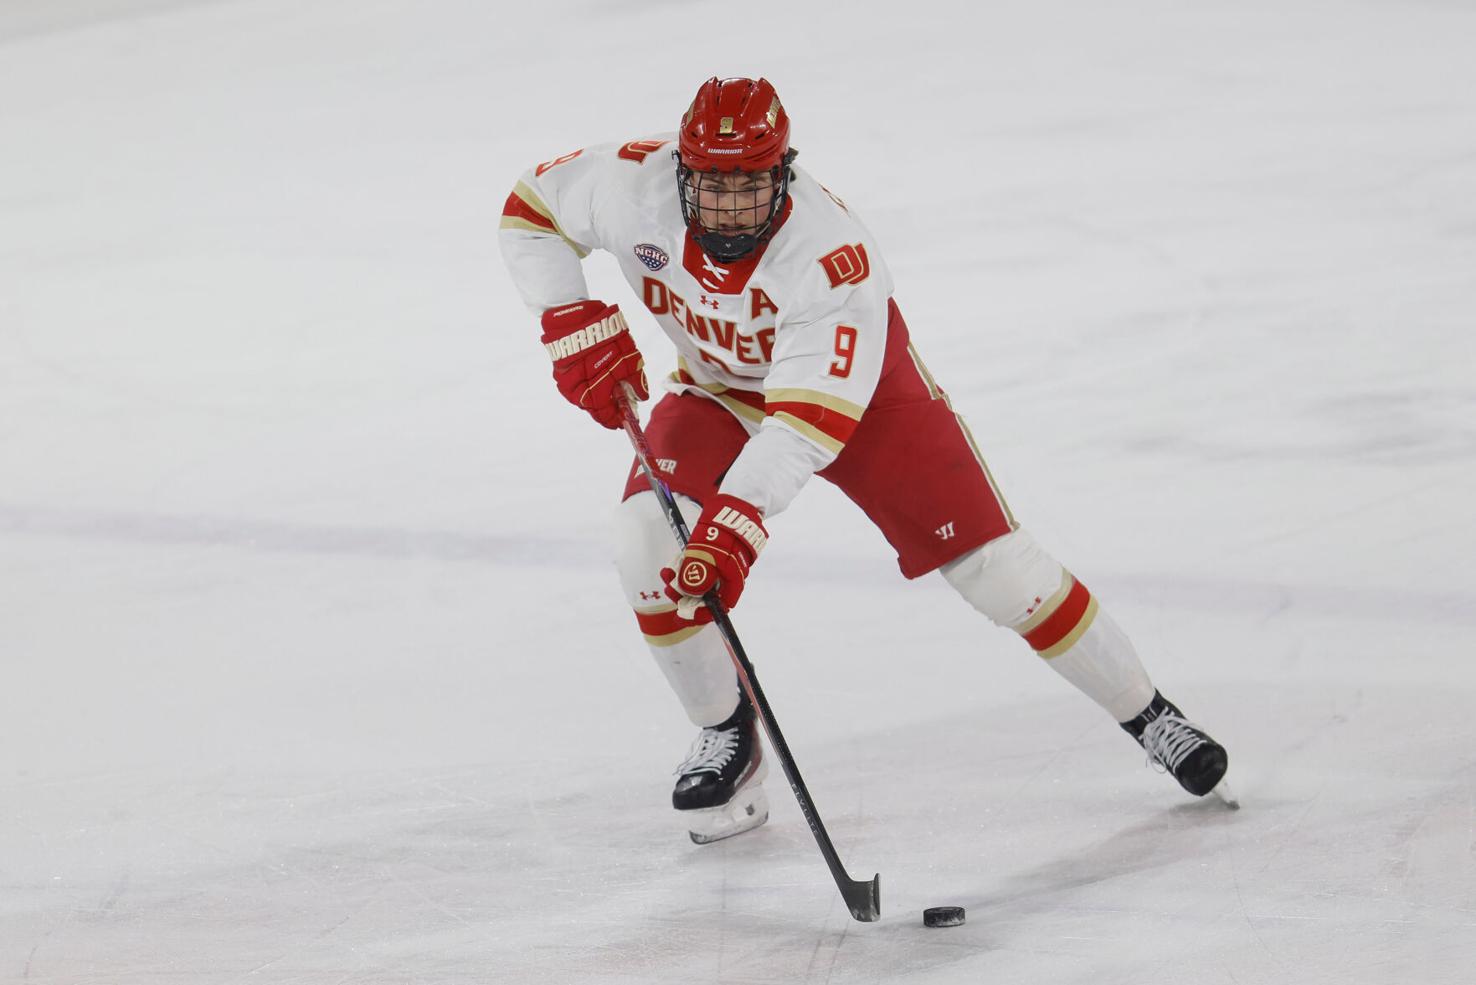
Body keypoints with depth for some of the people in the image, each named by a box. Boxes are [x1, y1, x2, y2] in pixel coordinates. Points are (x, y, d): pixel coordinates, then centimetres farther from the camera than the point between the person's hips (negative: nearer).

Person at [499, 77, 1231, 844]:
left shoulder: (833, 254, -38)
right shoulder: (634, 186, -28)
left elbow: (809, 418, -42)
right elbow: (531, 211, -10)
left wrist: (735, 523, -52)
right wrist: (575, 326, -22)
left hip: (858, 382, -3)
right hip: (722, 390, 3)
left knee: (990, 560, -9)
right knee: (647, 541, -21)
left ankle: (1147, 716, 9)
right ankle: (727, 736, 1)